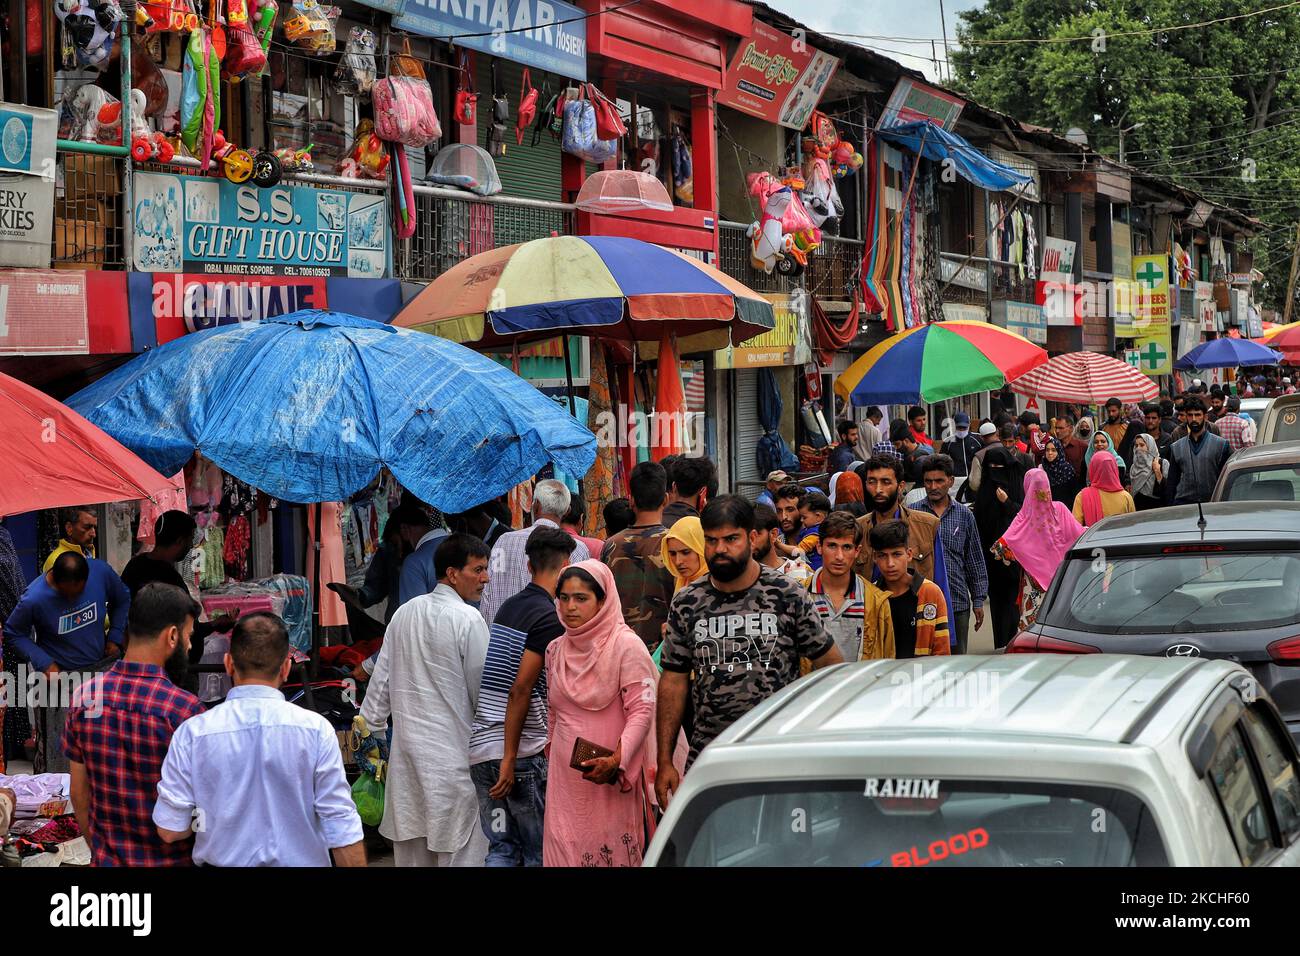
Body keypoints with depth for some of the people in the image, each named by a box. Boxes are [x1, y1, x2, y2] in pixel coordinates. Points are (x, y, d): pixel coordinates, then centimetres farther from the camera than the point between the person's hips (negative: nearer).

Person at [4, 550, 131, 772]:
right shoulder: (34, 599, -24)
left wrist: (115, 637, -1)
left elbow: (122, 600, 8)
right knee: (57, 751, 0)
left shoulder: (101, 571, -15)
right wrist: (44, 663, -18)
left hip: (102, 668, 4)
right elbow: (12, 635, -7)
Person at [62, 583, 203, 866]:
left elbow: (79, 792, 4)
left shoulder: (84, 697, -5)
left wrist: (98, 849, 17)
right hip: (172, 862, -4)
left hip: (108, 859, 4)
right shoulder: (184, 709, -20)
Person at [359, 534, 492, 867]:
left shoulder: (404, 613, 7)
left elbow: (381, 678, 10)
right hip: (451, 749, -7)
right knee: (461, 850, -2)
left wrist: (370, 725, 20)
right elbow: (483, 690, -8)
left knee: (410, 846, 13)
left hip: (407, 746, 7)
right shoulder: (468, 620, -12)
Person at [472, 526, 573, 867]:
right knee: (540, 853, 5)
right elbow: (520, 690, -19)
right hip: (523, 751, -7)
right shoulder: (549, 619, -13)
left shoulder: (509, 608, 13)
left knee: (501, 849, 10)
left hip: (480, 749, 7)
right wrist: (510, 759, -18)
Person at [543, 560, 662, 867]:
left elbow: (642, 712, -13)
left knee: (612, 854, -4)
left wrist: (616, 761, -24)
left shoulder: (626, 645, -8)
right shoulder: (556, 650, 11)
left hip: (611, 781, -5)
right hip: (565, 780, 5)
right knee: (563, 853, 3)